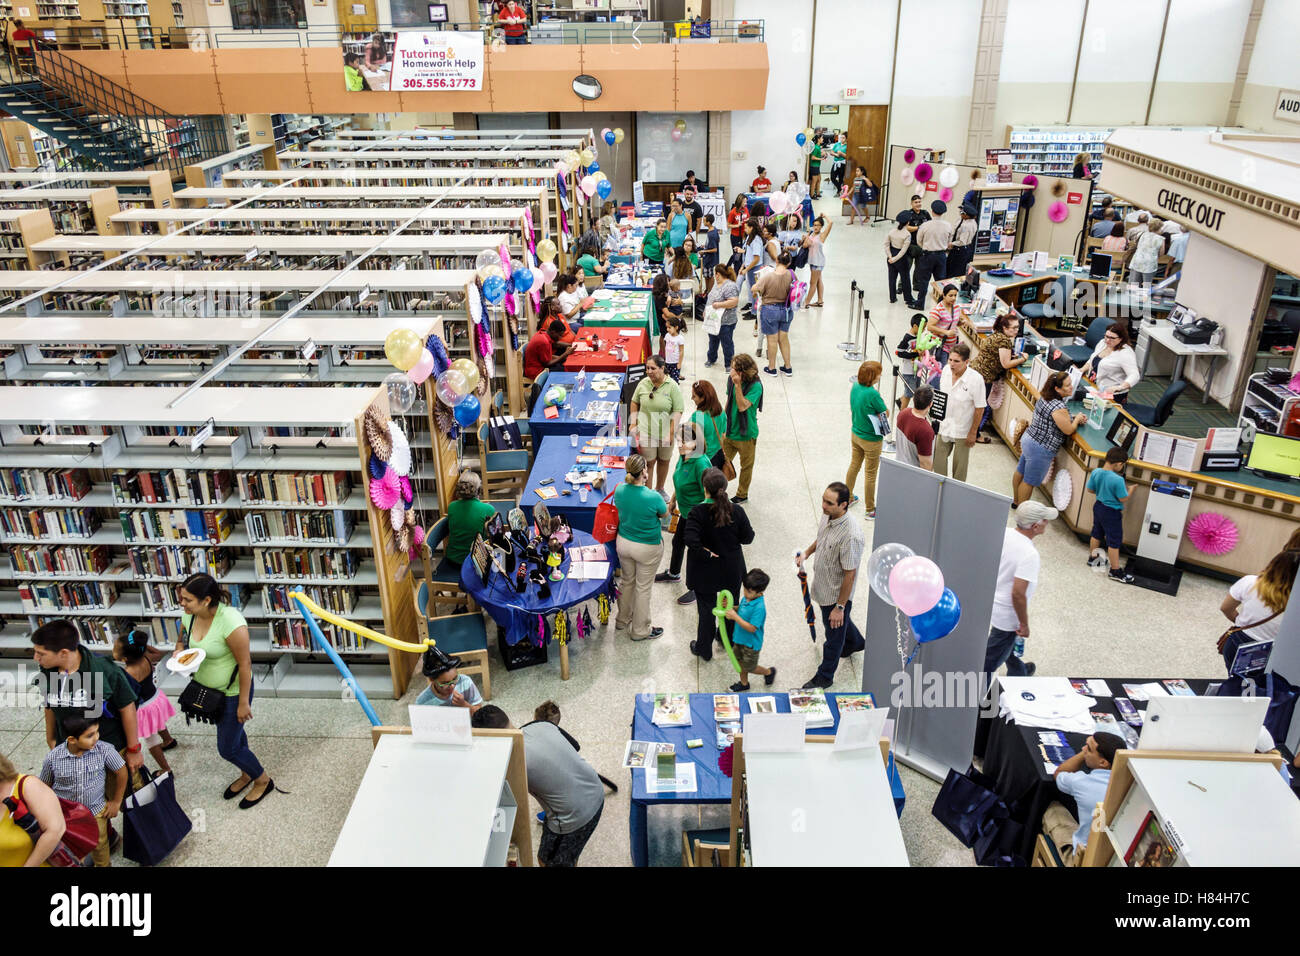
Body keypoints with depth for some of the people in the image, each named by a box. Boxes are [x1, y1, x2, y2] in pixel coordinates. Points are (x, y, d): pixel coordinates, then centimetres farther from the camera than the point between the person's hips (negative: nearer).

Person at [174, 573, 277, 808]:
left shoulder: (231, 622, -34)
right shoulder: (189, 615, -11)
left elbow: (245, 663, -26)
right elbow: (183, 638, 12)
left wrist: (243, 703, -19)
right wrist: (179, 650, -13)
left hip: (232, 692, -7)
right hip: (207, 688, 7)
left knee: (227, 748, 4)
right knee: (232, 733, 27)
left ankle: (263, 781, 29)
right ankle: (247, 775, 51)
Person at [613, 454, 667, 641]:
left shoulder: (619, 491, -14)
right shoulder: (653, 498, -29)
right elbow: (664, 513, -8)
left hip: (623, 542, 5)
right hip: (647, 548, -5)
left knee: (626, 581, 26)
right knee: (643, 588, 13)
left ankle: (622, 620, 46)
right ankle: (640, 630, 29)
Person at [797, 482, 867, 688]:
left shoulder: (851, 536, -36)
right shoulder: (828, 516, -10)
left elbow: (849, 575, -28)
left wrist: (839, 607, -22)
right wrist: (807, 552, 1)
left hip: (837, 593, -8)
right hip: (823, 586, 8)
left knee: (834, 635, 14)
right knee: (841, 620, 33)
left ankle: (824, 676, 35)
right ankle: (856, 642, 62)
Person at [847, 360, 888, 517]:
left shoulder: (855, 387, -6)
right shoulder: (872, 394, -29)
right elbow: (886, 413, -16)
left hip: (855, 434, 7)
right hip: (870, 439, -7)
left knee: (854, 466, 24)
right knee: (870, 474, 7)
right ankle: (870, 509, 19)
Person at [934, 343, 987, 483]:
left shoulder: (976, 379, -23)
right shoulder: (946, 369, -8)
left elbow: (980, 408, -16)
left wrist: (973, 433, -11)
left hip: (962, 429, -4)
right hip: (944, 424, 5)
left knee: (959, 464, 10)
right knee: (939, 458, 12)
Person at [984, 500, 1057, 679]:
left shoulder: (1003, 533, -10)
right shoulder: (1029, 555, -32)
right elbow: (1018, 593, -33)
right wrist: (1024, 624, -19)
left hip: (991, 601, 9)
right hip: (1006, 615, -9)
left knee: (1009, 643, 34)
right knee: (991, 660, 9)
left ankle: (1019, 672, 59)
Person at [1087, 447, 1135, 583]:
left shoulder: (1095, 472, -11)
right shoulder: (1118, 480, -30)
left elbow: (1090, 489, 3)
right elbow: (1123, 499, -20)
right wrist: (1130, 489, -3)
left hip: (1098, 507, 7)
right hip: (1112, 512, -7)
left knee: (1096, 533, 26)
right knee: (1114, 541, 5)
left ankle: (1092, 557, 45)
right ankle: (1115, 571, 15)